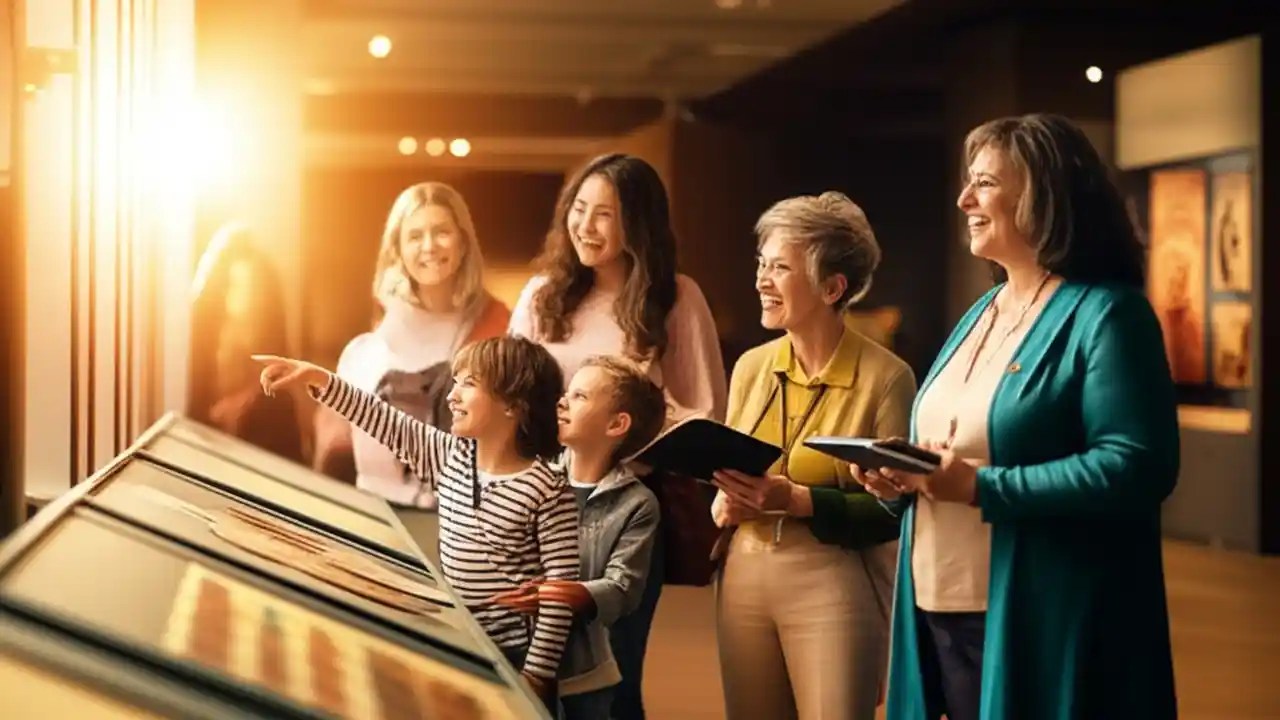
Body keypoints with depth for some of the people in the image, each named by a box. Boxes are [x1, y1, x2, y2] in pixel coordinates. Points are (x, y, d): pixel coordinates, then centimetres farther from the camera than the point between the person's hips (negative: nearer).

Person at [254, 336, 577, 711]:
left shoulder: (548, 491, -17)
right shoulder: (451, 457, 4)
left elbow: (560, 588, -16)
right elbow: (393, 426, 3)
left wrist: (537, 674, -17)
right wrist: (318, 379, -6)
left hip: (512, 658, -7)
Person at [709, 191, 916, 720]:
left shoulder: (885, 377, -10)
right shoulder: (750, 367, 8)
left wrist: (797, 500, -22)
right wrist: (724, 504, -3)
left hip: (833, 585, -6)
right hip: (744, 576, 6)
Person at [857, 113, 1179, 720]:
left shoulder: (1105, 315, -10)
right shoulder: (981, 313, 16)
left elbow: (1138, 468, -21)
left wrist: (983, 487, -23)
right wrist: (901, 479, 2)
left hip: (1040, 624, -8)